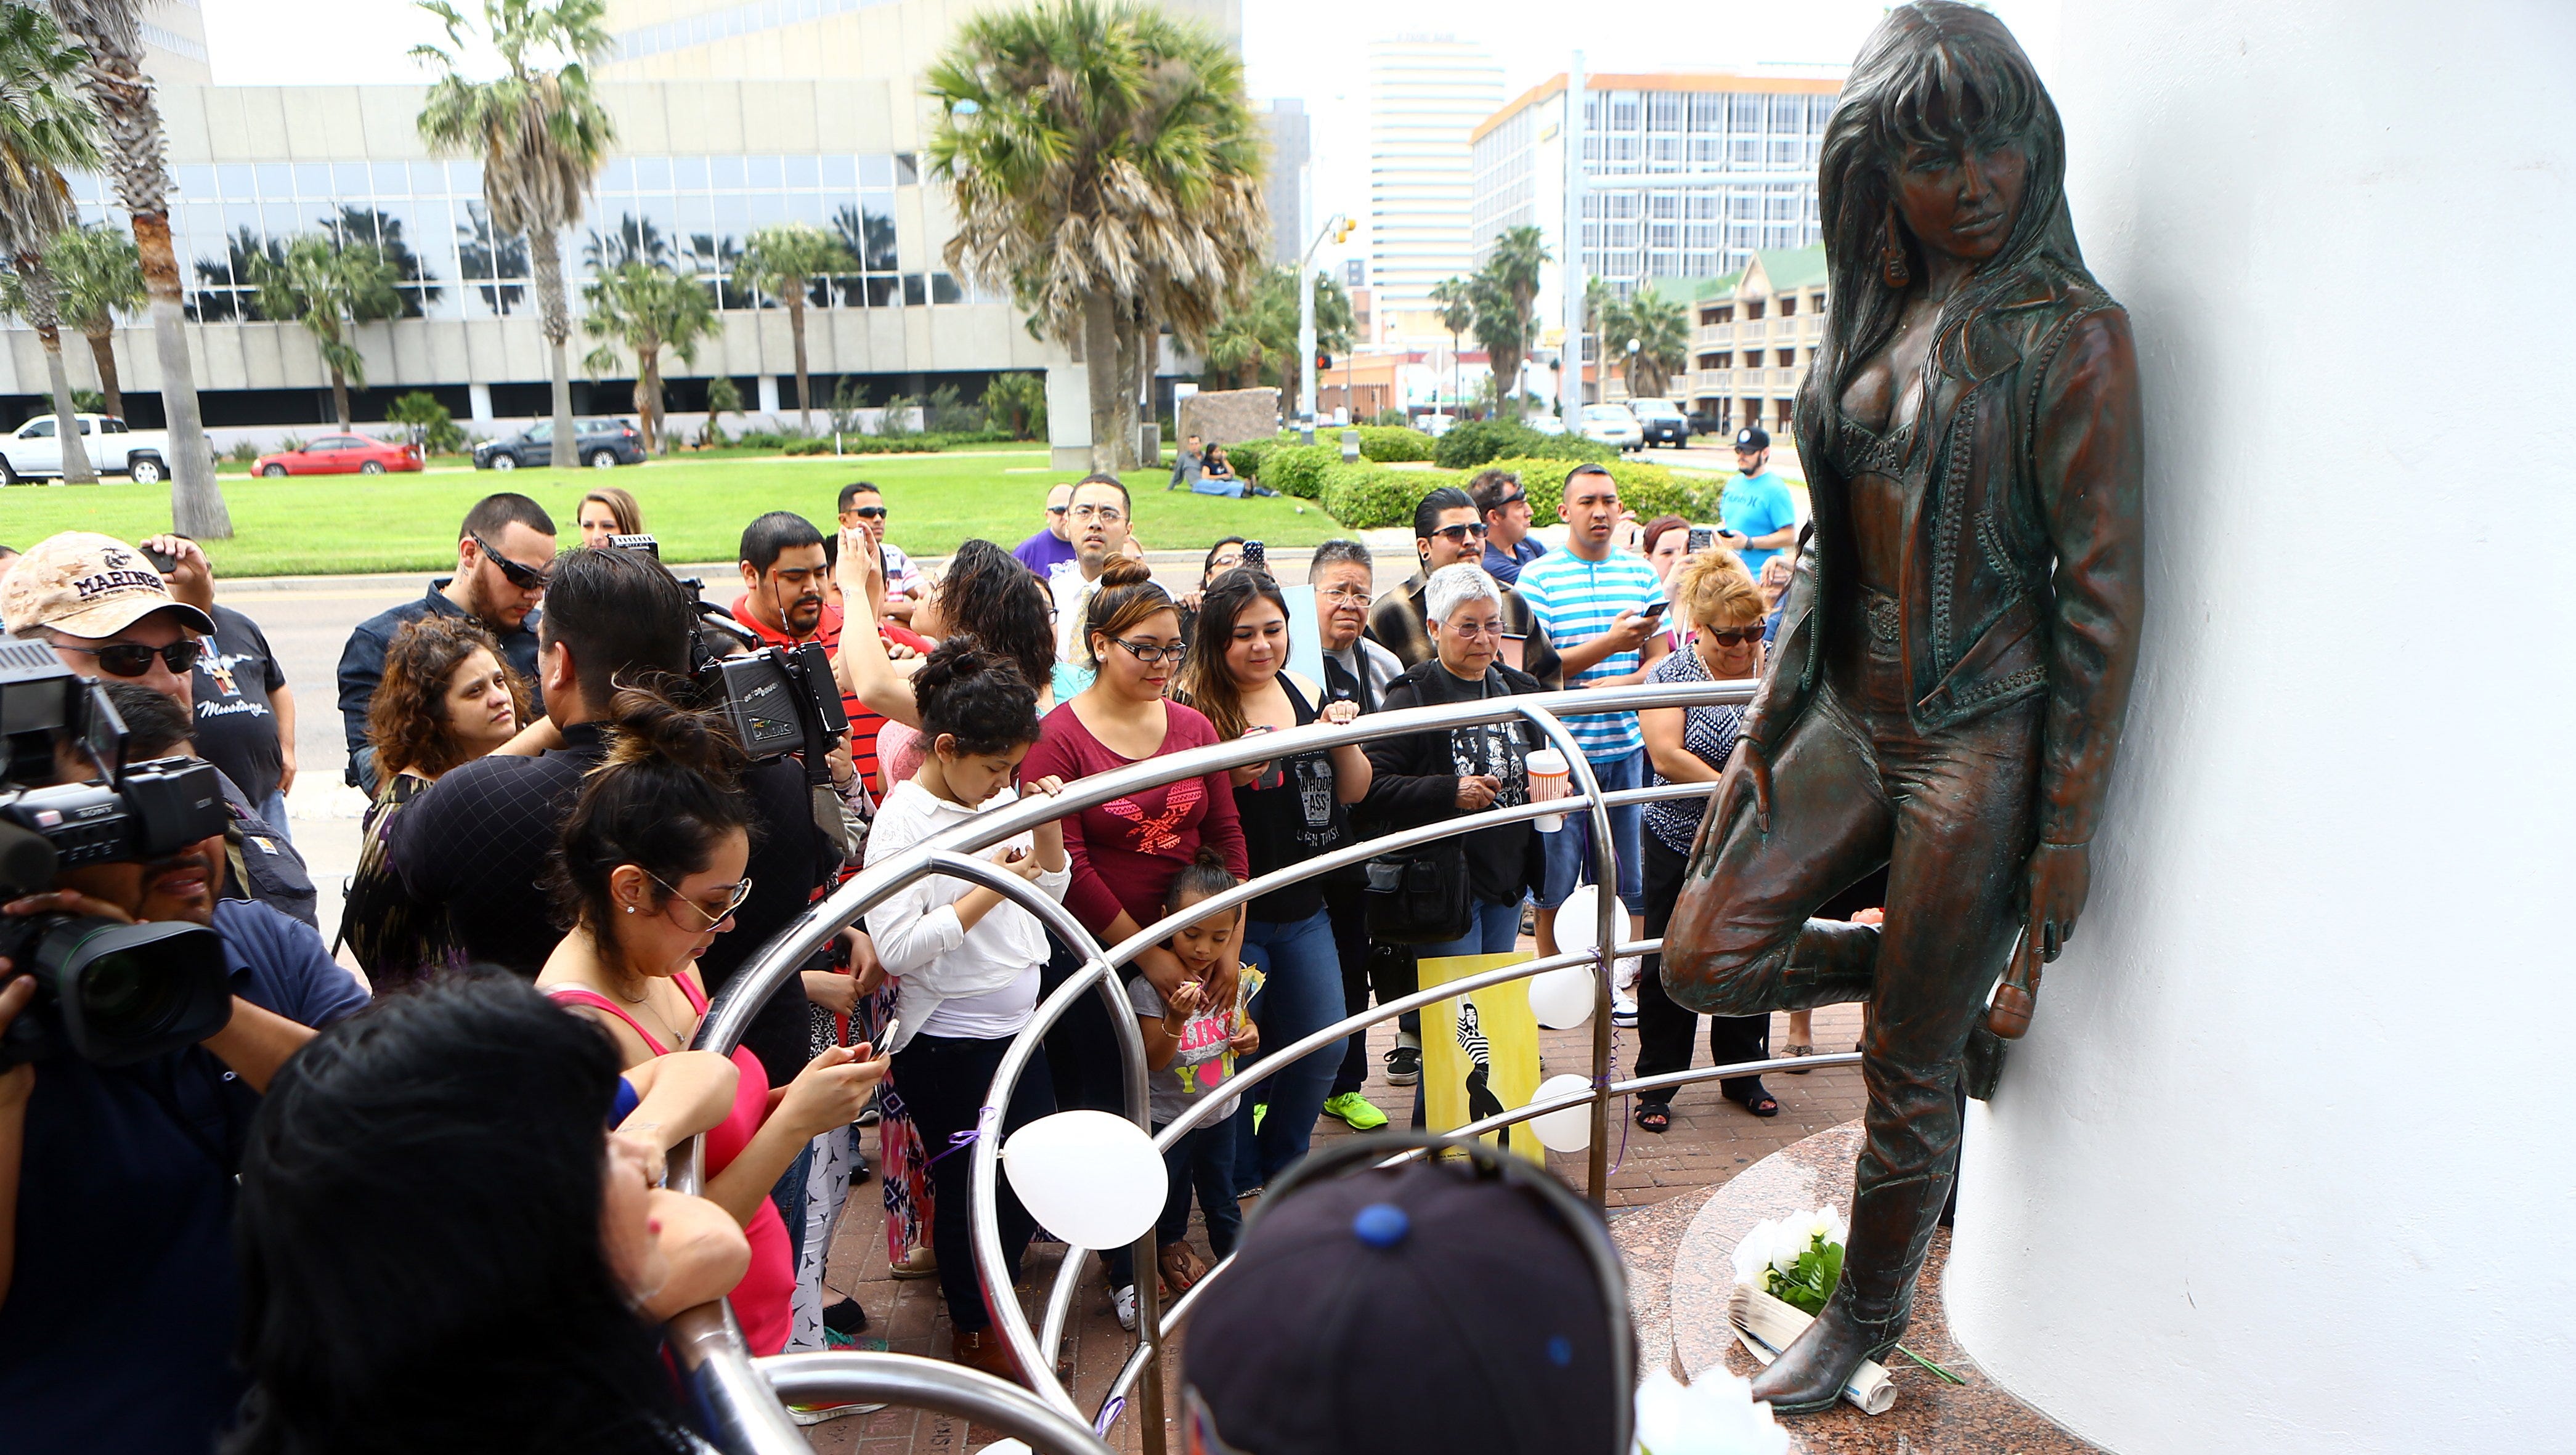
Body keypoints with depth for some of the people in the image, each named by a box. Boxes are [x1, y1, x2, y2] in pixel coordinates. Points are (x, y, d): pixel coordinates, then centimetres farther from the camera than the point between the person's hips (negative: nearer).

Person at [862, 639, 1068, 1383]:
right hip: (948, 1043, -7)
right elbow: (896, 948, -25)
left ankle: (992, 1294, 42)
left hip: (1018, 1025, 7)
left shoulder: (1002, 797, 2)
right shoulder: (903, 823, -17)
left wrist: (1049, 830, -8)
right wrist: (988, 891, -27)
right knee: (968, 1184, 10)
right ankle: (973, 1333, 32)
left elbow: (1050, 897, 9)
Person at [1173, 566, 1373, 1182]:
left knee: (1324, 1048, 14)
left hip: (1303, 909, 6)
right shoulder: (1194, 705, -14)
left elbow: (1352, 792, 9)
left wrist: (1344, 740, -10)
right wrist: (1230, 775, -33)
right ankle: (1238, 1183, 29)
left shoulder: (1305, 694, 4)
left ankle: (1283, 1164, 37)